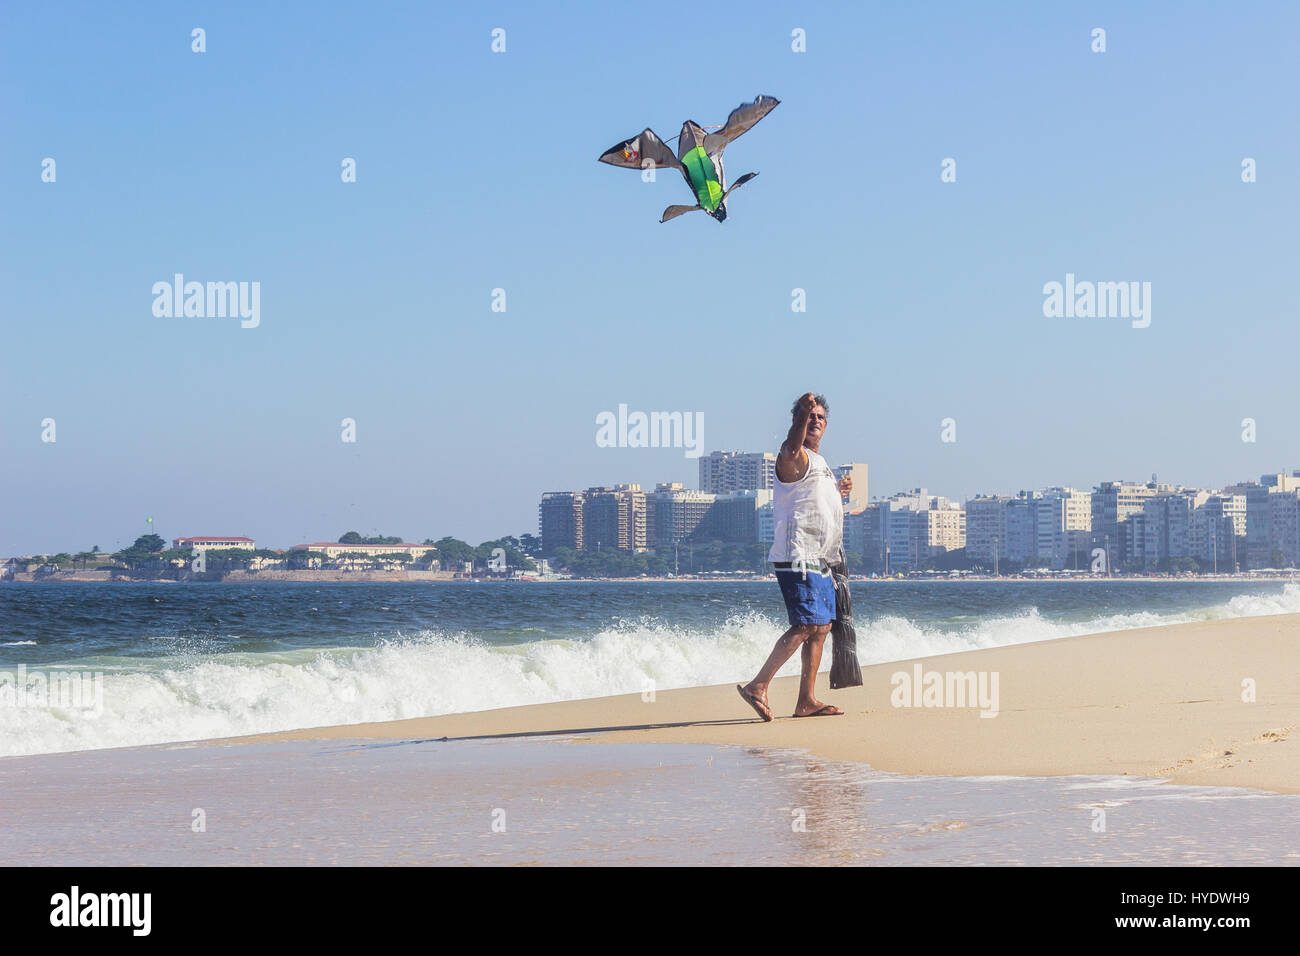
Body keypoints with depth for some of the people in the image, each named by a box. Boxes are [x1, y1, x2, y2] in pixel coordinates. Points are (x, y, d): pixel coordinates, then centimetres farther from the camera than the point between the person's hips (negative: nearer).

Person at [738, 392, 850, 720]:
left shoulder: (820, 464, 23)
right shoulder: (795, 458, -8)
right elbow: (791, 450, -35)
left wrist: (839, 493, 21)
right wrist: (802, 415, -49)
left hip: (819, 560, 10)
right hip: (797, 557, -10)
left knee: (822, 626, 7)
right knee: (807, 625, -17)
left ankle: (806, 701, 10)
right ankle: (758, 686, -14)